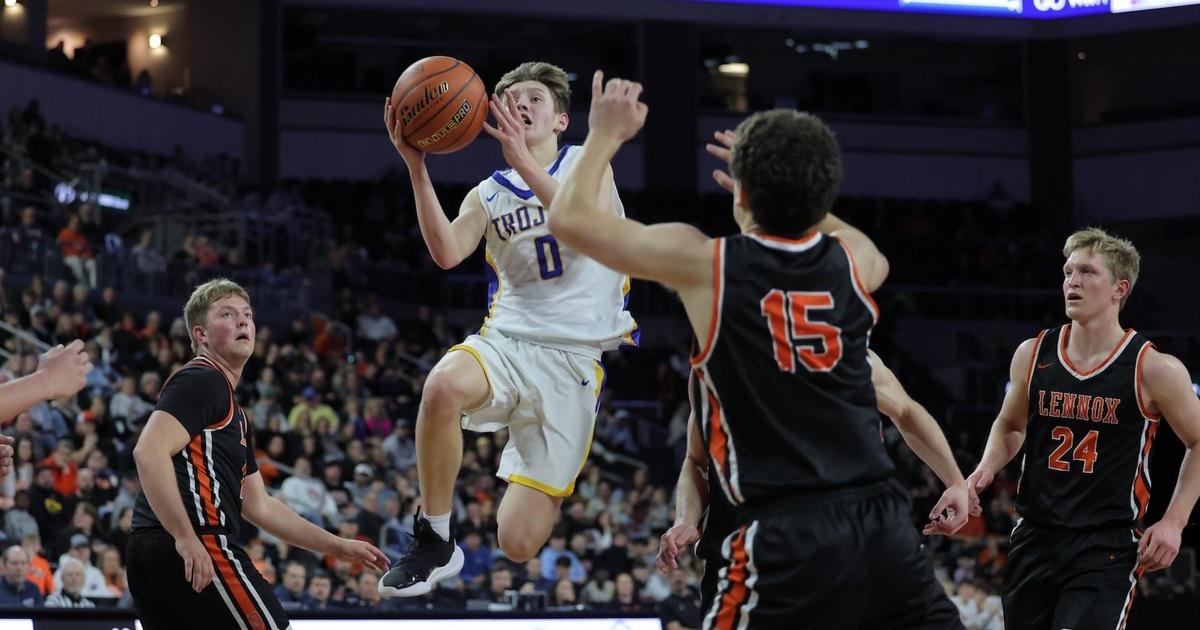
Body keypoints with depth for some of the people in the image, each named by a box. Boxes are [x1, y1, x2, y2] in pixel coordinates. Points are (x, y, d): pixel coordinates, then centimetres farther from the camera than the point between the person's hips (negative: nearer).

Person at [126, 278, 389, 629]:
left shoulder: (234, 414, 27)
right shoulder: (202, 381, -3)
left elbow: (260, 507, 31)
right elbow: (149, 452, -18)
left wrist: (338, 547, 30)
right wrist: (186, 538, -24)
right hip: (202, 549, -10)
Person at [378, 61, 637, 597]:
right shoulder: (488, 194, 15)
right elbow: (447, 252, -5)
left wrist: (524, 161, -26)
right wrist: (416, 167, -15)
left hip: (574, 357, -3)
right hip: (506, 341, 3)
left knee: (518, 543, -10)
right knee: (443, 385, -38)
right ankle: (434, 542, -22)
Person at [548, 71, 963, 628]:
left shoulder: (704, 265, -1)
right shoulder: (853, 262, 10)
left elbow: (569, 218, 10)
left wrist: (605, 135, 25)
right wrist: (779, 186, 42)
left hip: (788, 537, -4)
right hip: (882, 521, 4)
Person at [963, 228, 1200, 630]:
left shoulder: (1154, 370, -8)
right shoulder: (1033, 355, 3)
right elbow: (1009, 426, 22)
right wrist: (986, 468, 2)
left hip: (1107, 547, -5)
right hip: (1035, 538, 5)